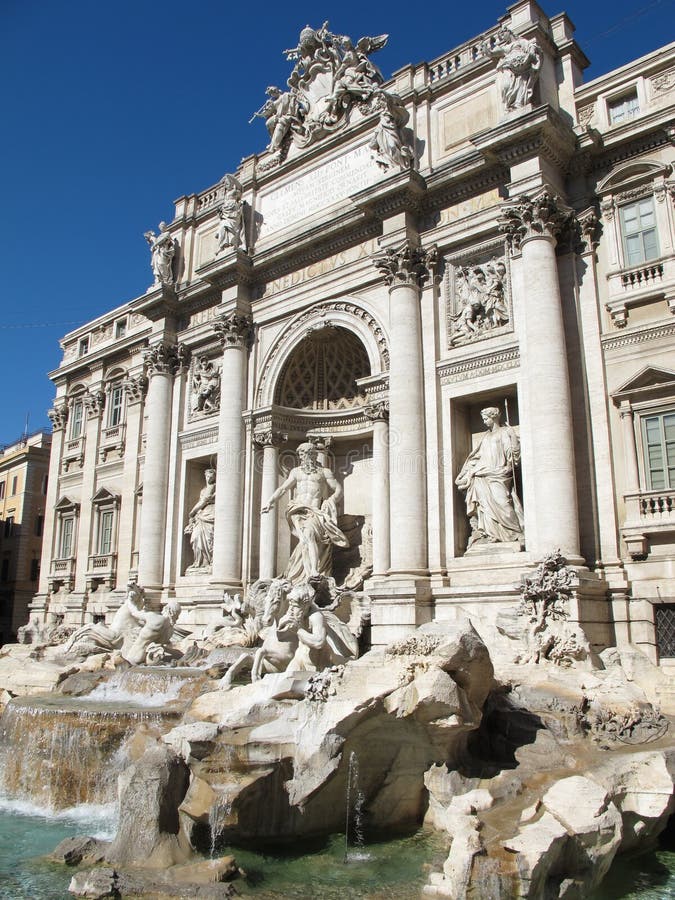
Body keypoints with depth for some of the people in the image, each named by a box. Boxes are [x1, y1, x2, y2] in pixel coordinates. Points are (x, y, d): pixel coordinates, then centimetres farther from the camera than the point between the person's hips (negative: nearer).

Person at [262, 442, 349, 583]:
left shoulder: (324, 472, 18)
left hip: (315, 512, -1)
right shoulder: (296, 471, 26)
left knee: (309, 533, -32)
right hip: (298, 511, 2)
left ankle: (315, 572, -40)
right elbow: (283, 488, 18)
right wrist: (270, 501, 2)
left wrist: (331, 500, -4)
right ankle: (309, 575, -34)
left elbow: (339, 490, 16)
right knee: (305, 539, -25)